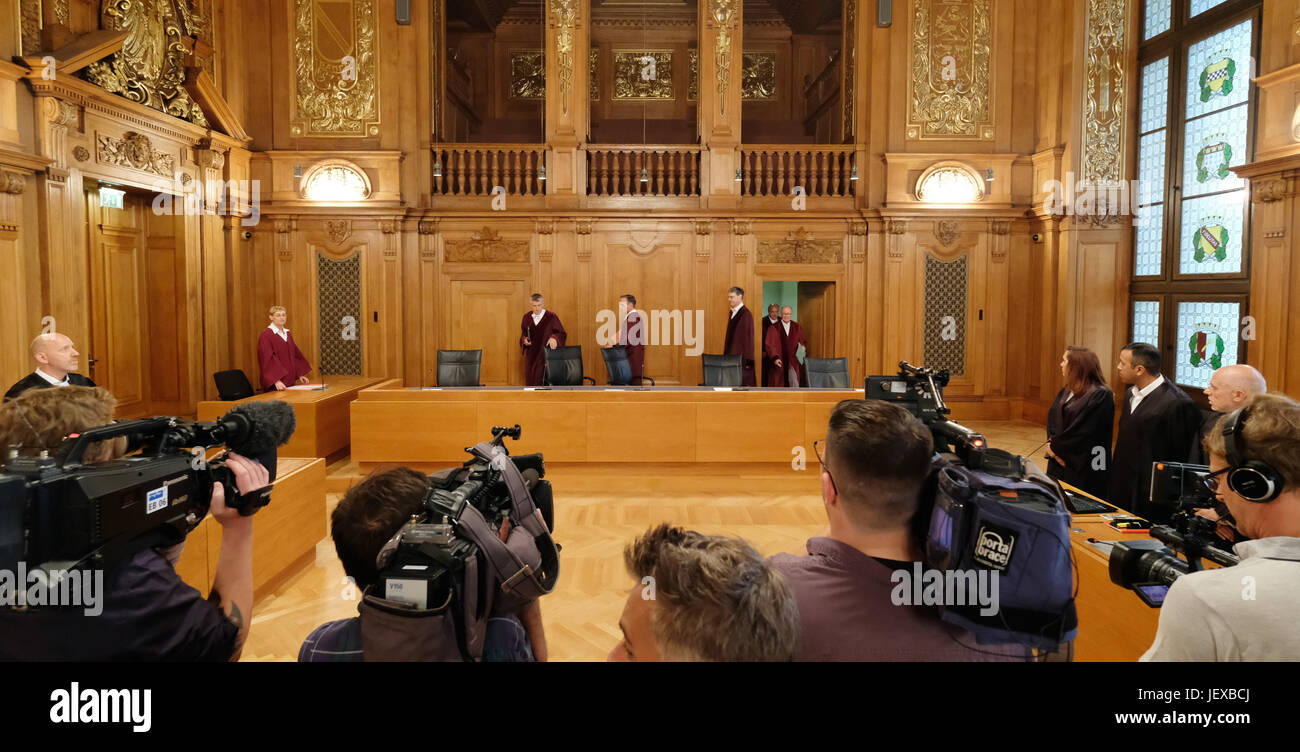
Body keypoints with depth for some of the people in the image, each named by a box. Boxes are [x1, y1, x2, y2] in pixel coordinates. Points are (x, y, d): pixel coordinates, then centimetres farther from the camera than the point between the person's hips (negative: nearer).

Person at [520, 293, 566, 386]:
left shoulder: (551, 317, -5)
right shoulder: (527, 317, 8)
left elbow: (561, 333, -5)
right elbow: (523, 334, 18)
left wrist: (554, 338, -26)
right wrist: (524, 339, -4)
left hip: (545, 355, -4)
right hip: (531, 355, 4)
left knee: (542, 383, -12)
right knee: (530, 382, 3)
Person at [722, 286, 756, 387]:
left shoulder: (746, 314, -13)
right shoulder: (732, 313, 13)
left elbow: (749, 337, -15)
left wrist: (748, 360, -18)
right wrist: (725, 353, 18)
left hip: (742, 356, -8)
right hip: (732, 356, 8)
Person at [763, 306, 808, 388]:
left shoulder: (797, 327, 6)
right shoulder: (774, 328, -2)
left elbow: (803, 341, 15)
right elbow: (769, 345, -8)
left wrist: (803, 347, -7)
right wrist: (775, 358, -19)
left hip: (793, 361, 1)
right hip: (779, 361, -1)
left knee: (794, 381, -16)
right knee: (778, 383, 6)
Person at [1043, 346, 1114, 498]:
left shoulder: (1101, 396, -12)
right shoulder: (1065, 392, 12)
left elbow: (1082, 432, -17)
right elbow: (1052, 421, 11)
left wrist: (1054, 447, -8)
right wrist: (1052, 443, -7)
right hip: (1058, 463, 7)